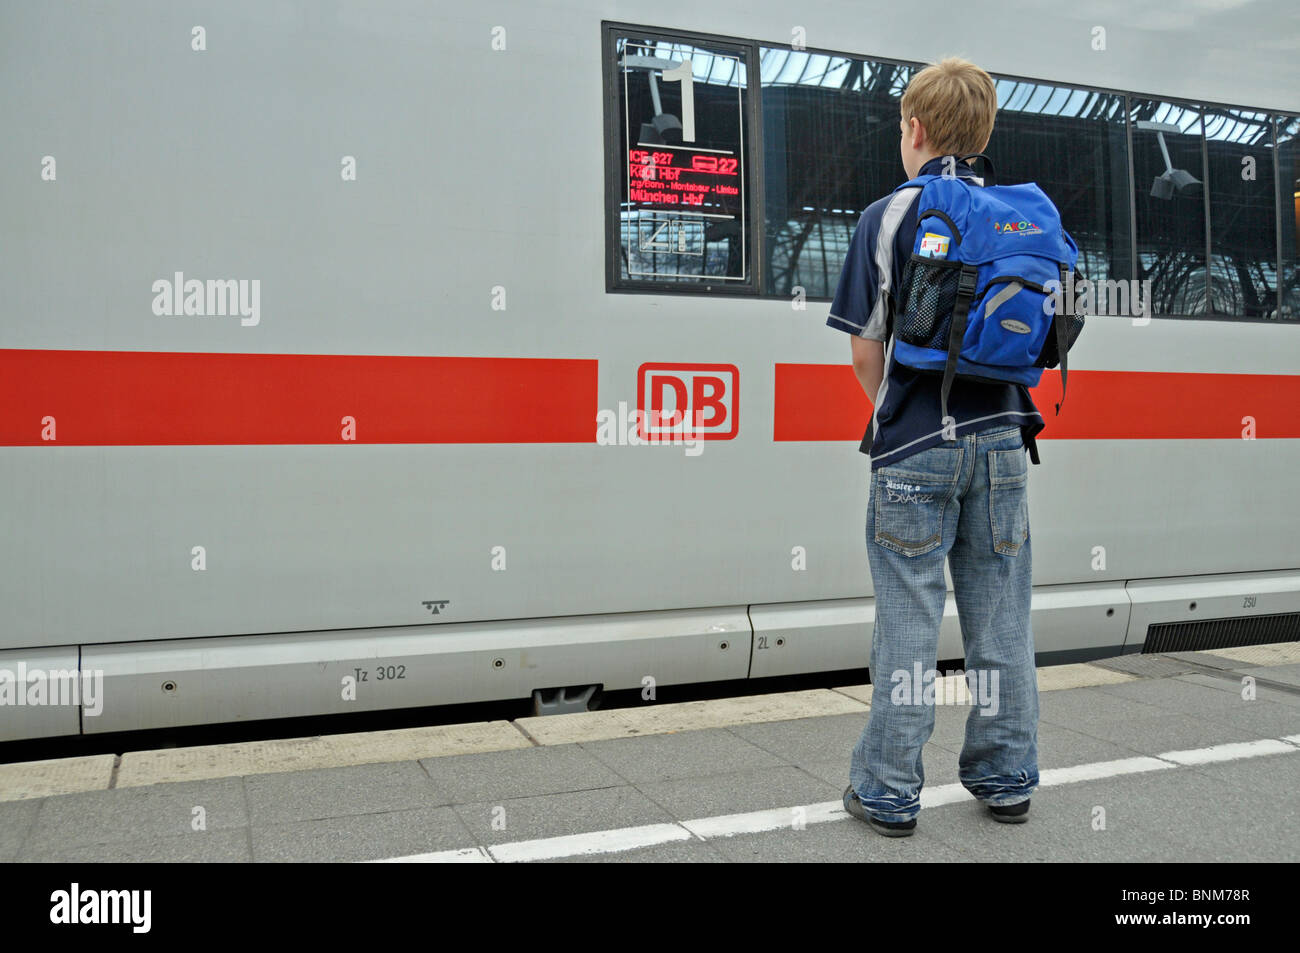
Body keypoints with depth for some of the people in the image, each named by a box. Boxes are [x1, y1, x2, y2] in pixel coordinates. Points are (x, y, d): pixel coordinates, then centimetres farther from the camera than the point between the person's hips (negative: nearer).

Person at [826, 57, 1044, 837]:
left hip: (917, 449, -4)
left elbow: (866, 350, -6)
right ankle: (1008, 779, 23)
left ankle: (889, 793, 10)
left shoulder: (888, 217, -5)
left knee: (909, 622, 1)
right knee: (1002, 617, 11)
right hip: (1002, 440, 4)